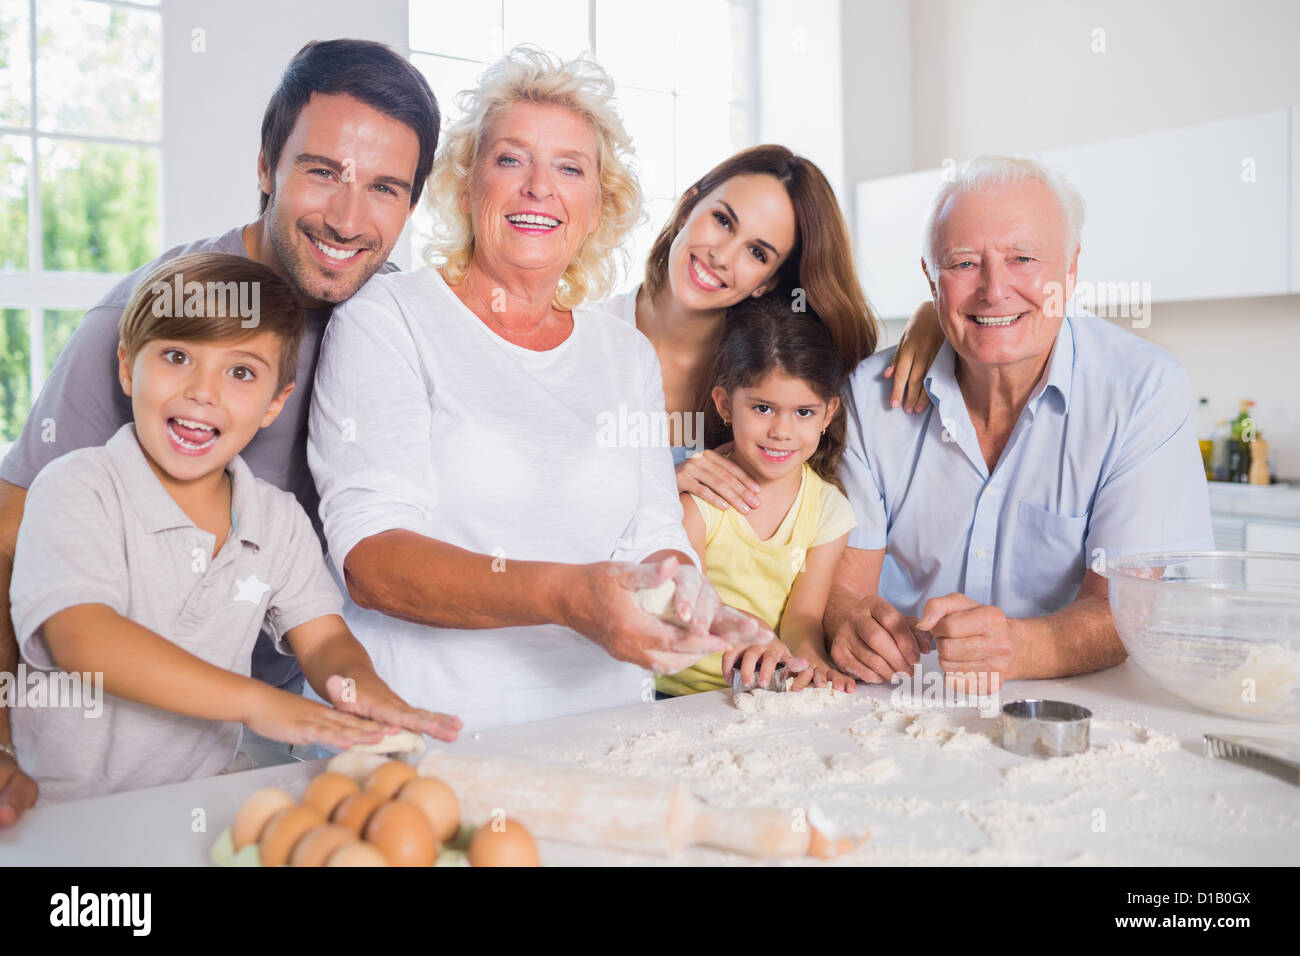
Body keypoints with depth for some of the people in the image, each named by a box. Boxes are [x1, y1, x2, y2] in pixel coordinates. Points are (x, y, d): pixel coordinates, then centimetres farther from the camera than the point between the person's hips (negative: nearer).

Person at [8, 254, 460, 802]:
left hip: (203, 807, 7)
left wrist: (363, 688, -23)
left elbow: (323, 641, 3)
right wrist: (258, 702, -30)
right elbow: (82, 640, -22)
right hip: (61, 814, -7)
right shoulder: (79, 489, -9)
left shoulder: (280, 520, 7)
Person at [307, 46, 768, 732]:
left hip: (599, 716, 5)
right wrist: (563, 596, -26)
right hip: (424, 732, -5)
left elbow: (654, 539, 11)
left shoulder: (629, 356, 15)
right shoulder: (385, 318, 0)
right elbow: (369, 558, -11)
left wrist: (684, 592, -14)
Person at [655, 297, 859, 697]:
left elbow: (802, 615, -3)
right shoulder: (698, 496, -8)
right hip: (681, 693, -3)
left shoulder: (829, 509, 2)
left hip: (776, 695, 3)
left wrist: (811, 659, -27)